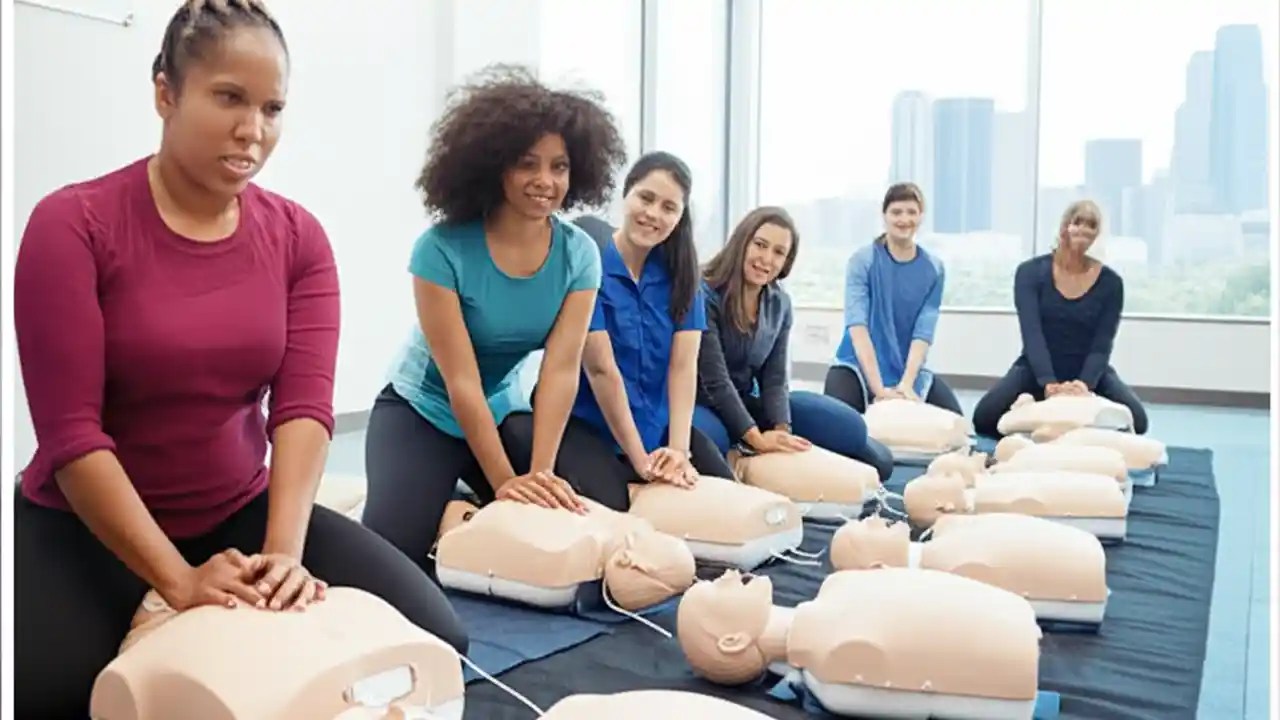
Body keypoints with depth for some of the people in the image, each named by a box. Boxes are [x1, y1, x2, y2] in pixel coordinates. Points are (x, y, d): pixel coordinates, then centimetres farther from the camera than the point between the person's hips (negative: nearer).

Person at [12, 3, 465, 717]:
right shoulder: (73, 224, -11)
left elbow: (304, 405, -11)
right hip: (83, 525, -2)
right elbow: (70, 431, -17)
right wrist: (179, 581, -26)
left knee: (430, 636, -15)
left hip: (242, 512, 3)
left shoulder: (297, 235, 0)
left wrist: (285, 551, -27)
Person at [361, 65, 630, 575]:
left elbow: (561, 369, -19)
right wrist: (507, 482, -27)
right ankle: (444, 518, 11)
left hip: (502, 414, 4)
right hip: (421, 413, -4)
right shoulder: (443, 249, -25)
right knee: (393, 549, -24)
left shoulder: (579, 254, -13)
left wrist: (541, 474, -29)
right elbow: (461, 381, -25)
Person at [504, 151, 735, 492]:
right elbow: (600, 368, -18)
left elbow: (684, 365, -6)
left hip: (659, 427, 5)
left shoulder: (680, 273, 1)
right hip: (586, 424, -5)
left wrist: (679, 449, -19)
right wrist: (639, 460, -19)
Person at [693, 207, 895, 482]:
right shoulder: (704, 294, -21)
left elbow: (774, 377, -3)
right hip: (700, 403, -6)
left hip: (746, 401, 6)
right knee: (712, 441, -42)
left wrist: (782, 431, -21)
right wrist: (756, 438, -30)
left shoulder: (780, 304, 1)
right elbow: (715, 380, -25)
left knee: (849, 427, -4)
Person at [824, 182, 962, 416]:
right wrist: (878, 388, -29)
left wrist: (906, 384, -24)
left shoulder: (934, 269, 1)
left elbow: (923, 332, -8)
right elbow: (857, 325, -19)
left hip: (910, 369, 3)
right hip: (858, 367, -3)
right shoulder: (862, 261, -8)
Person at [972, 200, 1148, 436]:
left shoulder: (1110, 282, -4)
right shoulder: (1030, 272, -8)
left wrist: (1085, 383, -32)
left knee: (1135, 420, -26)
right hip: (1036, 371, -1)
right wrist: (1049, 383, -34)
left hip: (1089, 373, 1)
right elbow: (1032, 334, -19)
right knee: (984, 417, -27)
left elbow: (1102, 344, -11)